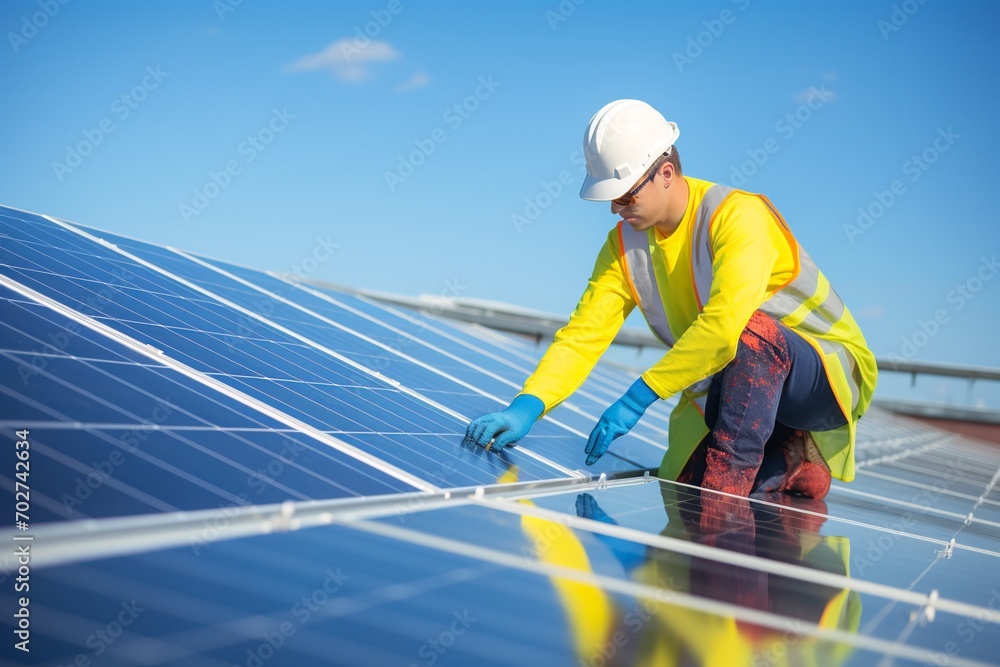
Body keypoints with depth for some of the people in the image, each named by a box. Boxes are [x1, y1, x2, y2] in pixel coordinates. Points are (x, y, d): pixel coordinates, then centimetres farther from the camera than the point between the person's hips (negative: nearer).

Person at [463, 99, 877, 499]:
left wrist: (638, 397, -34)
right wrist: (526, 408, -25)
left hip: (829, 378, -6)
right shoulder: (625, 244, -3)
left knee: (753, 331, -38)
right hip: (731, 388, 7)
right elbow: (583, 335, -9)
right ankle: (792, 464, 9)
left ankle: (726, 486, -28)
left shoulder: (738, 216, -25)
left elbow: (725, 325, -38)